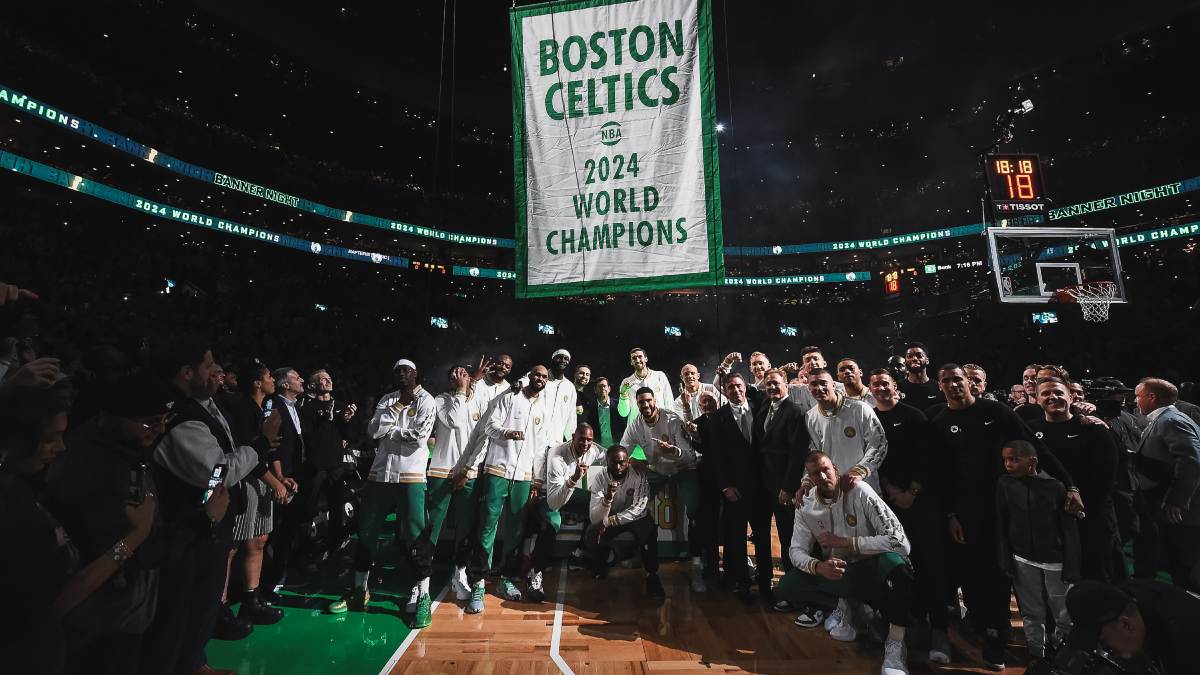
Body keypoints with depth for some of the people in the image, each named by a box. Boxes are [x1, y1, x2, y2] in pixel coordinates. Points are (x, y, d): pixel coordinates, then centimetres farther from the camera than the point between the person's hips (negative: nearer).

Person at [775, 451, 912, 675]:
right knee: (786, 587, -18)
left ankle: (896, 640, -17)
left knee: (893, 563, -37)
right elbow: (796, 550, -4)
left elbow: (899, 541, -20)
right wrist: (818, 566, -26)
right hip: (838, 574, 3)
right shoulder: (805, 508, -4)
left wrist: (844, 542, -22)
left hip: (872, 570, -3)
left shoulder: (859, 491, -16)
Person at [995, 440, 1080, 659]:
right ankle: (1036, 655, 25)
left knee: (1065, 615, 10)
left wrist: (1071, 569, -7)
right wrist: (1005, 561, -2)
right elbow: (1001, 526, -1)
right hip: (1023, 560, 1)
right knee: (1031, 614, 11)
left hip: (1054, 560, -1)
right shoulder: (1004, 484, -7)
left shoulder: (1055, 487, -12)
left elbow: (1069, 530, -6)